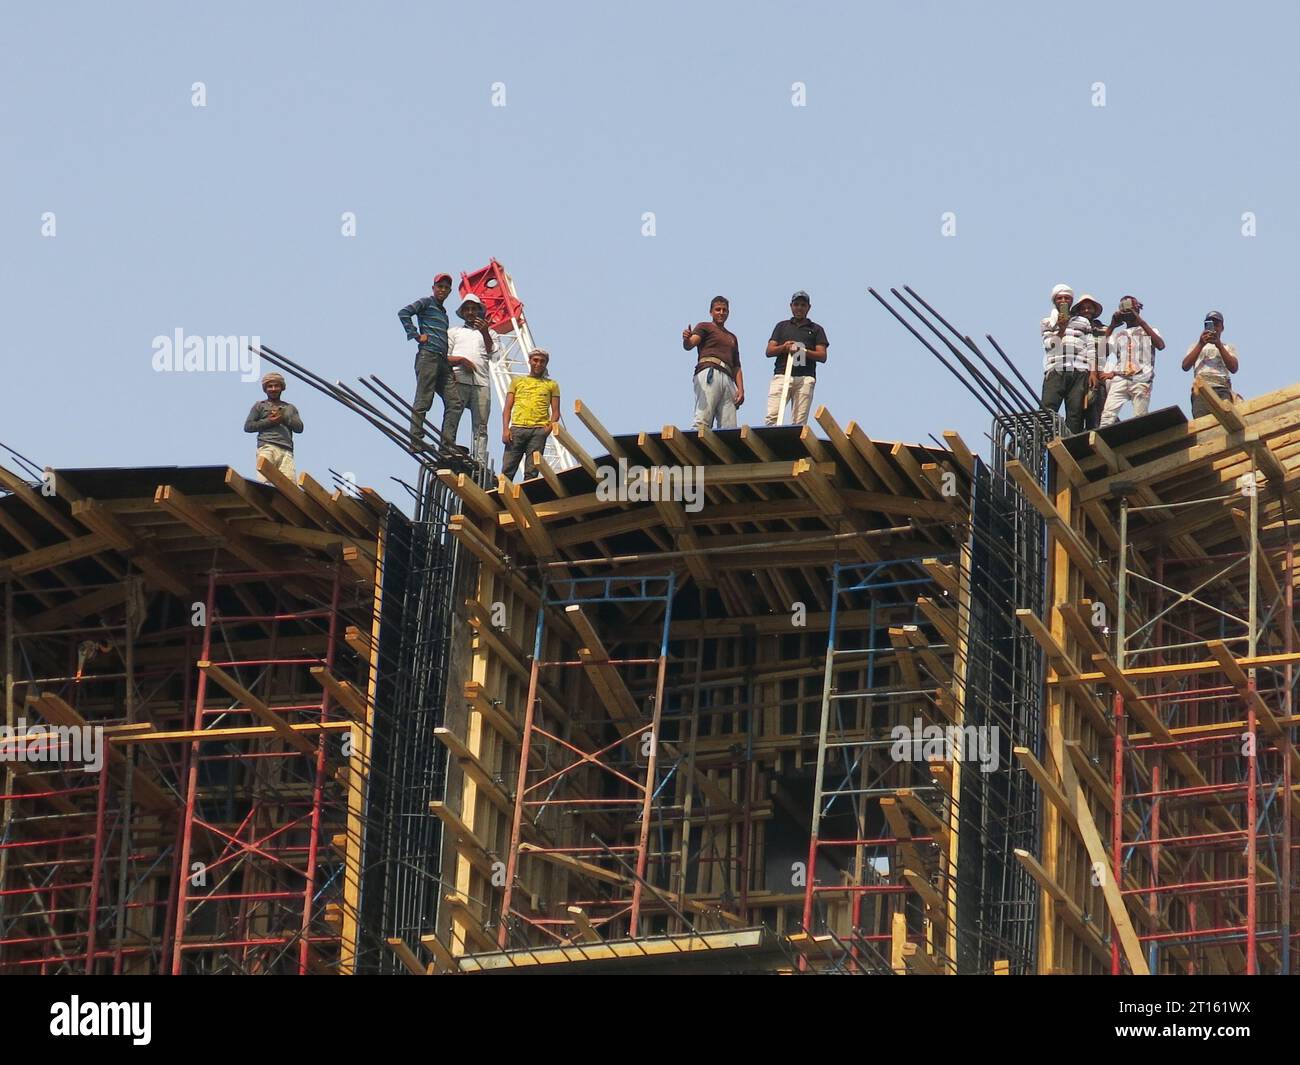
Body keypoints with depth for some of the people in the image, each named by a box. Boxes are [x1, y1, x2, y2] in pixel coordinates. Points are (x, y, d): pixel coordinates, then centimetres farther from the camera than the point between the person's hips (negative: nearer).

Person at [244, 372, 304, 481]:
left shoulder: (290, 408, 29)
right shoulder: (260, 405, 21)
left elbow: (299, 427, 17)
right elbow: (247, 426, 11)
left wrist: (284, 418, 1)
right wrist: (269, 422, 1)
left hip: (286, 450, 3)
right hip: (266, 447, -3)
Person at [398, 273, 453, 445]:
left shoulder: (443, 311, 26)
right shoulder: (426, 303, 3)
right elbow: (404, 313, -11)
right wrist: (416, 335, -12)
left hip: (443, 359, 8)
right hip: (428, 355, -8)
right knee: (423, 400, -11)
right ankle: (416, 440, -12)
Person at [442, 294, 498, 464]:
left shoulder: (489, 333, 26)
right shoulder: (454, 332, 25)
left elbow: (492, 352, 5)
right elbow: (444, 357, 13)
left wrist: (485, 333, -12)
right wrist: (460, 360, -7)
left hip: (481, 383, 1)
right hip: (457, 380, -1)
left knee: (481, 426, -7)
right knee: (451, 419, -15)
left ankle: (480, 465, -13)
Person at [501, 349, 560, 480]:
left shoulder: (552, 385, 18)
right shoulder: (517, 381, 20)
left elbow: (555, 412, 12)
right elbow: (508, 408, 13)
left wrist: (550, 426, -9)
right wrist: (505, 428, -3)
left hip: (539, 430, -1)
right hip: (517, 428, 1)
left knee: (531, 472, -10)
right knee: (507, 470, -10)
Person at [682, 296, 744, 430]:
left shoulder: (732, 337, 34)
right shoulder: (705, 327, 17)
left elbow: (736, 367, 27)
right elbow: (689, 345, -2)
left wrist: (741, 389, 11)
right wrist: (686, 339, -28)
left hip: (728, 378, 6)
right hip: (709, 372, -6)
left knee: (729, 427, -10)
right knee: (703, 421, -24)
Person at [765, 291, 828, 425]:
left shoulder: (816, 329, 18)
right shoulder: (782, 326, 22)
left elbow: (822, 356, 7)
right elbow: (769, 351, 14)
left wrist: (803, 351, -9)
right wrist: (783, 347, -7)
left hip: (805, 378, -1)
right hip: (781, 375, 1)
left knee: (799, 422, -10)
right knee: (772, 416, -17)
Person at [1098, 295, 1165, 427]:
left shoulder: (1150, 331, 17)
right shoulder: (1118, 333, 25)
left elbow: (1161, 346, -4)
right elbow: (1104, 351, 11)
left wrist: (1142, 322, -2)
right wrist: (1112, 325, 10)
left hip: (1141, 380, -2)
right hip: (1120, 379, 2)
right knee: (1107, 416, -17)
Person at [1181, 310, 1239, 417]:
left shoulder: (1228, 348, 26)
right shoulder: (1196, 346, 28)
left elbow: (1234, 368, 7)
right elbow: (1185, 366, 9)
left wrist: (1219, 345, 0)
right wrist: (1201, 344, 2)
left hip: (1222, 389, 0)